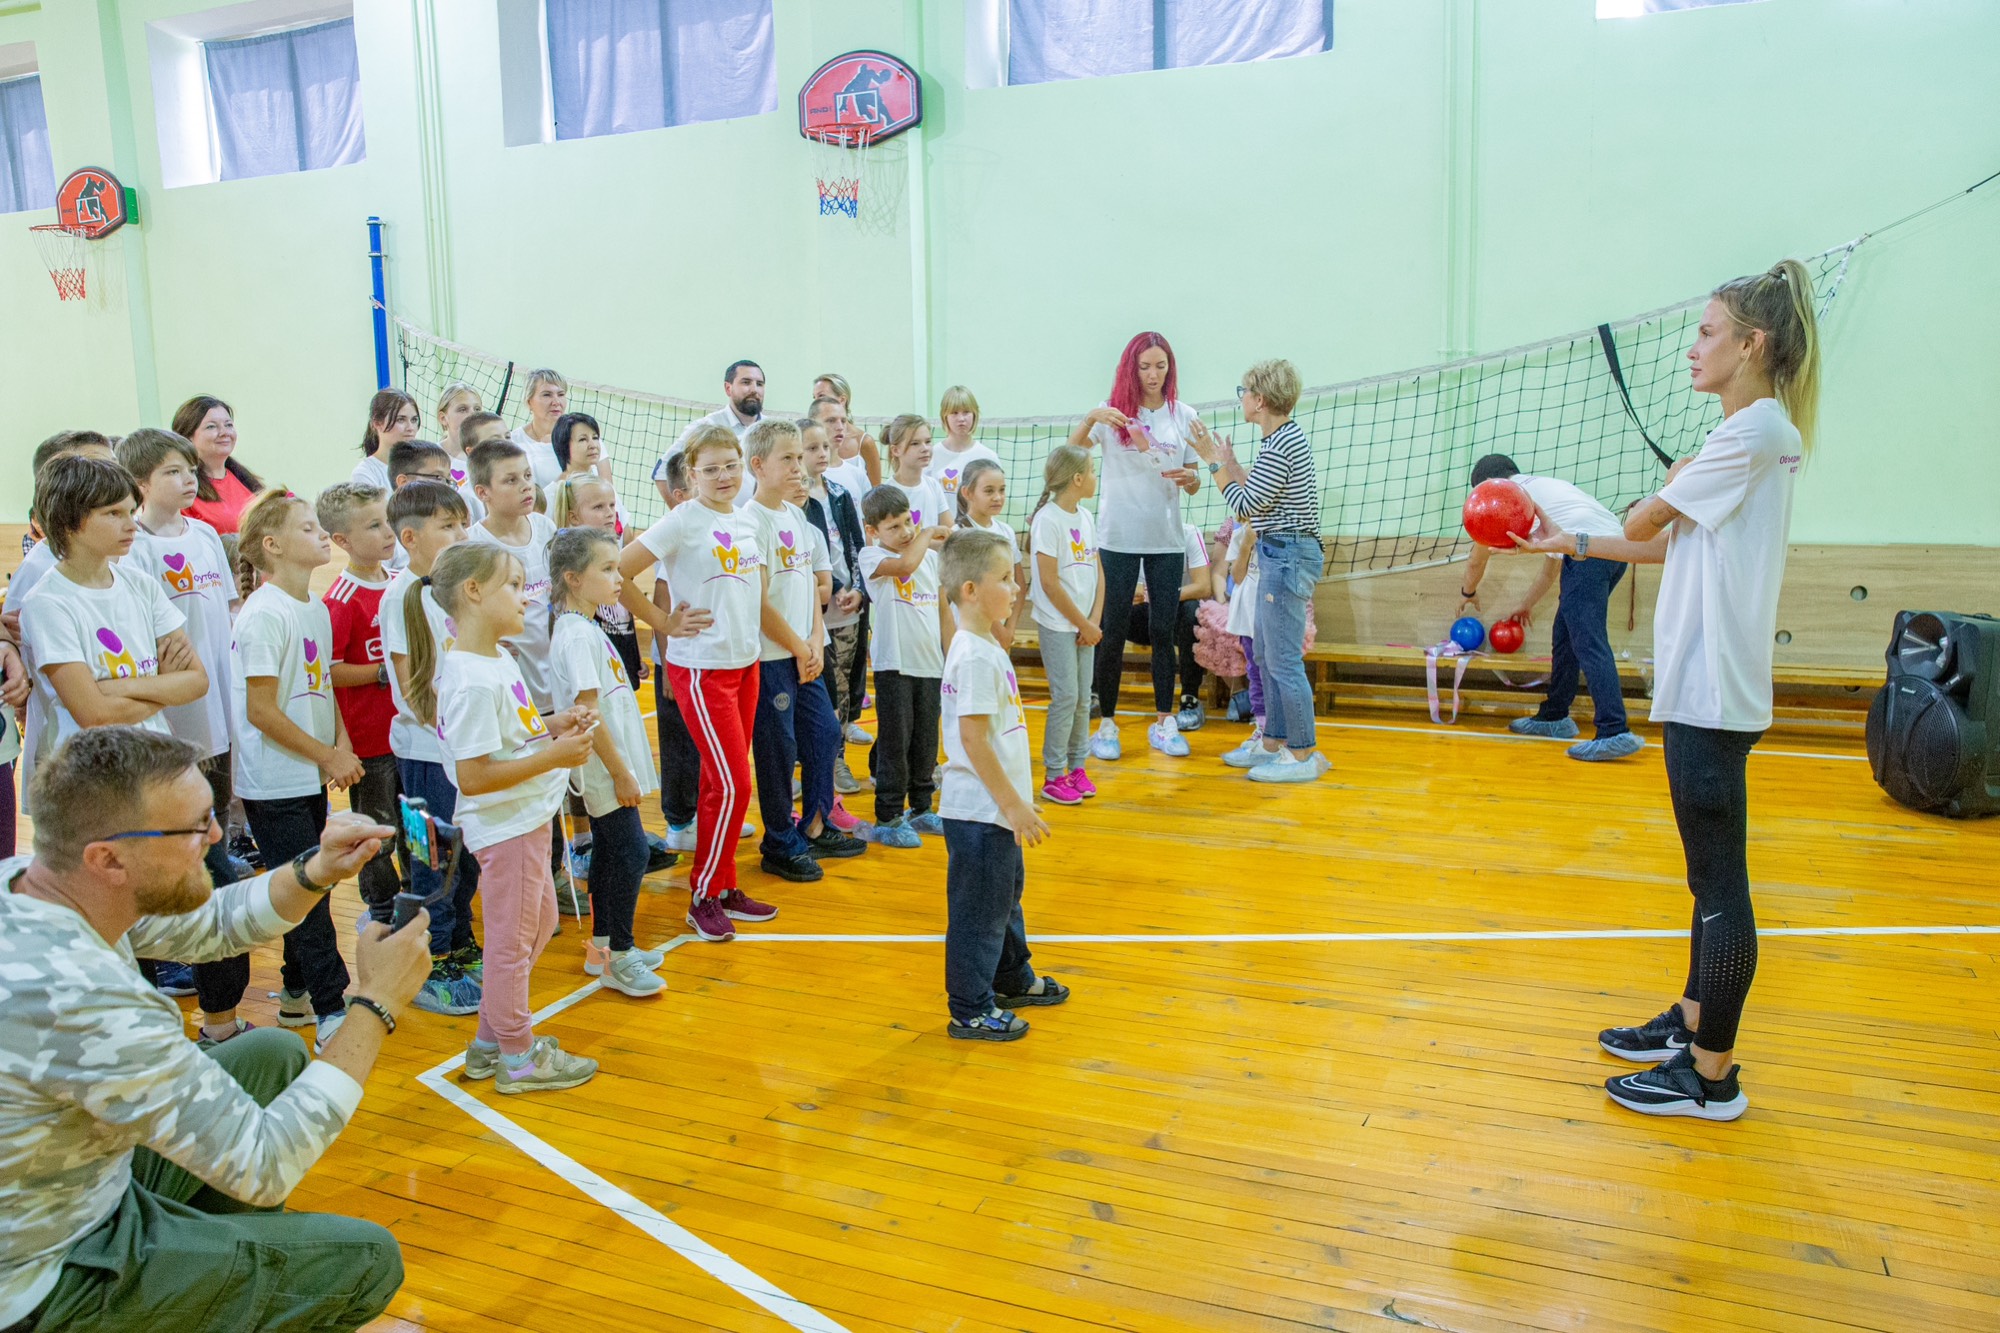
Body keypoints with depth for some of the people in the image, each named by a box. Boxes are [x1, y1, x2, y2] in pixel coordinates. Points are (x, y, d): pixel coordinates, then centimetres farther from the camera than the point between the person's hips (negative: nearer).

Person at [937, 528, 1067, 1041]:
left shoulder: (985, 646, 9)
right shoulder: (974, 656, -22)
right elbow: (973, 738, -24)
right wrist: (1014, 805, -21)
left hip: (996, 810, 10)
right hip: (980, 812, -10)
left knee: (1006, 894, 24)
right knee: (979, 910, 2)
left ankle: (1013, 980, 42)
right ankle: (971, 1012, 15)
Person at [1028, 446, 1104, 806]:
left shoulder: (1085, 518, 10)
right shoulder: (1047, 519, -13)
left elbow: (1097, 573, 12)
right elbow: (1049, 582, -15)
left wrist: (1094, 620, -1)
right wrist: (1083, 624, -10)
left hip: (1084, 624, 7)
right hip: (1057, 624, -7)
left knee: (1083, 697, 9)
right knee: (1066, 696, -6)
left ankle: (1077, 766, 22)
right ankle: (1053, 775, 5)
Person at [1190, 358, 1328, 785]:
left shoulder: (1279, 446, -18)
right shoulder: (1287, 437, 13)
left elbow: (1246, 505, -15)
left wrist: (1214, 461, -8)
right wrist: (1228, 461, 17)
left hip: (1287, 557, -11)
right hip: (1281, 556, 11)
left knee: (1284, 661, -4)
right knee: (1267, 657, 17)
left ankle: (1304, 755, 5)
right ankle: (1274, 744, 27)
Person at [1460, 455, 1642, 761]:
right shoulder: (1544, 486, 35)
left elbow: (1477, 560, 27)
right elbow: (1552, 562, 43)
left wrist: (1468, 593, 47)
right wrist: (1526, 604, 54)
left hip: (1587, 549, -8)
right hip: (1616, 541, 8)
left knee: (1589, 644, -12)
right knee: (1566, 634, 19)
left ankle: (1615, 732, -21)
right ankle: (1554, 718, 29)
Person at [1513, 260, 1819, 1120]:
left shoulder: (1755, 430, -14)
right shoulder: (1755, 432, 16)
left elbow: (1643, 521, -8)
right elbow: (1672, 544, 18)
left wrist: (1672, 483, 13)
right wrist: (1572, 544, 17)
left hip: (1712, 693, -10)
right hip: (1701, 685, 10)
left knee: (1719, 881, -3)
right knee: (1710, 875, 18)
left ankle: (1712, 1078, 7)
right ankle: (1691, 1024, 31)